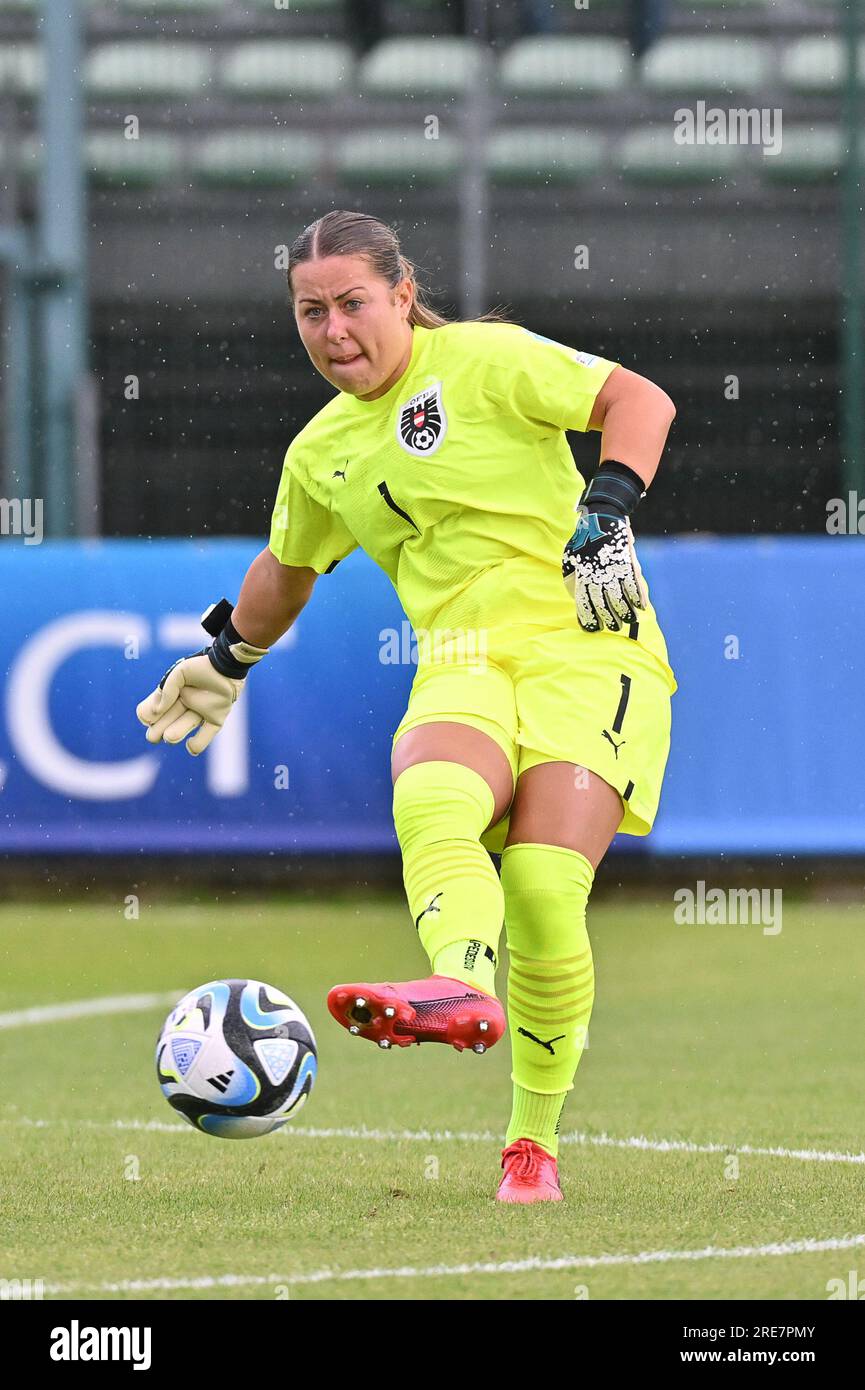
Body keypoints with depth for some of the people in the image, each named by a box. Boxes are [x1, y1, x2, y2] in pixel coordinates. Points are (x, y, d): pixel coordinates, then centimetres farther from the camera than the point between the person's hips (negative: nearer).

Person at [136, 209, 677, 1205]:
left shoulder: (483, 359, 0)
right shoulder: (320, 453, 18)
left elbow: (639, 400, -5)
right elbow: (287, 567, 38)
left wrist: (607, 513, -19)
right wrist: (228, 660, 50)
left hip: (587, 647, -4)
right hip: (461, 663, 4)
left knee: (544, 888, -21)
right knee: (429, 802, -33)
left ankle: (534, 1141, -6)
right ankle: (462, 987, -60)